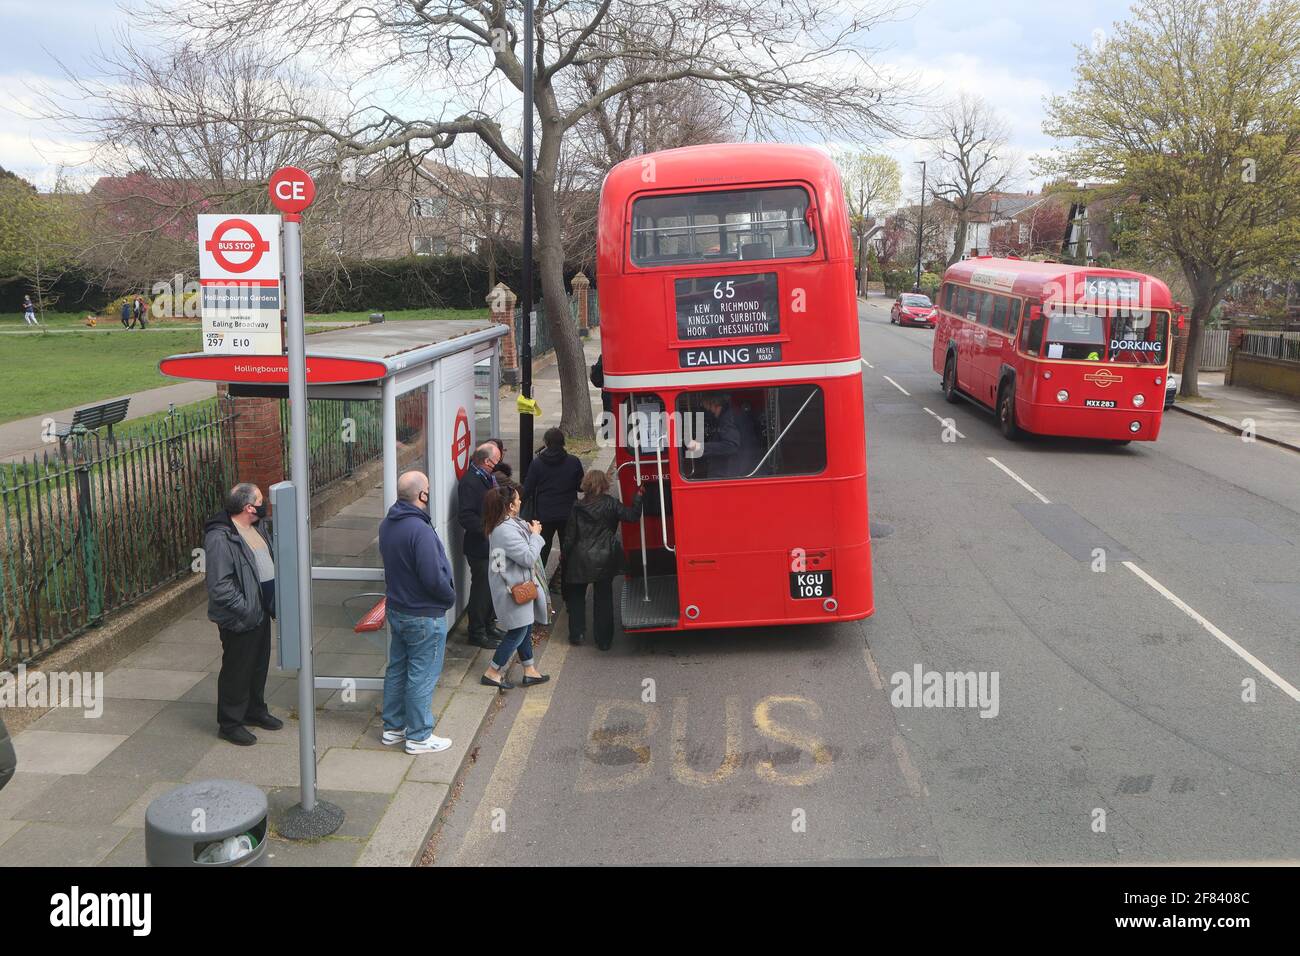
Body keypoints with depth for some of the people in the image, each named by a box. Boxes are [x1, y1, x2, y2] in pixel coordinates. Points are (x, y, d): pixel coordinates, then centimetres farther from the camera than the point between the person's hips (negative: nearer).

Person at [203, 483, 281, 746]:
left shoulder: (257, 527, 5)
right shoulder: (220, 538, -24)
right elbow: (220, 587, -25)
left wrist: (271, 603, 11)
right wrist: (246, 610, -23)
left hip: (261, 611, 9)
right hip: (239, 618, -9)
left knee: (259, 665, 21)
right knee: (237, 670, 5)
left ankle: (255, 710, 38)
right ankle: (229, 723, 19)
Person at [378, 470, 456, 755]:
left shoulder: (387, 525, 2)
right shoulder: (419, 529, -27)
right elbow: (433, 577, -28)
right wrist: (450, 597, -11)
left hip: (396, 609, 9)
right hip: (424, 616, -9)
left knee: (397, 668, 19)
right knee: (422, 676, 4)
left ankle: (393, 727, 32)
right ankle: (419, 736, 15)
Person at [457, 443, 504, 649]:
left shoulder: (487, 478, 11)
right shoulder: (469, 482, -21)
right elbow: (466, 516, -27)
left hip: (491, 545, 10)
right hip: (479, 547, -10)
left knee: (489, 587, 20)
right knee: (481, 589, 1)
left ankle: (487, 625, 34)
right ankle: (477, 633, 13)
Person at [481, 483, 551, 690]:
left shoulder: (510, 523, 5)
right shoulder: (505, 531, -28)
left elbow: (521, 546, 14)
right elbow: (529, 557, -26)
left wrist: (530, 531, 1)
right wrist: (535, 535, -14)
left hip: (519, 585, 11)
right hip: (514, 589, -11)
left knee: (525, 627, 18)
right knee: (518, 631, 0)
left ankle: (530, 671, 30)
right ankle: (492, 673, 11)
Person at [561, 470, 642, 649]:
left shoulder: (577, 508, -5)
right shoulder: (611, 504, -8)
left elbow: (569, 536, -2)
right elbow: (632, 515, -11)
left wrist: (565, 555, 11)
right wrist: (638, 498, 2)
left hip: (580, 559, 0)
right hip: (605, 559, 0)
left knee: (576, 595, 19)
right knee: (603, 598, 10)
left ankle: (576, 633, 12)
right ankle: (603, 639, 12)